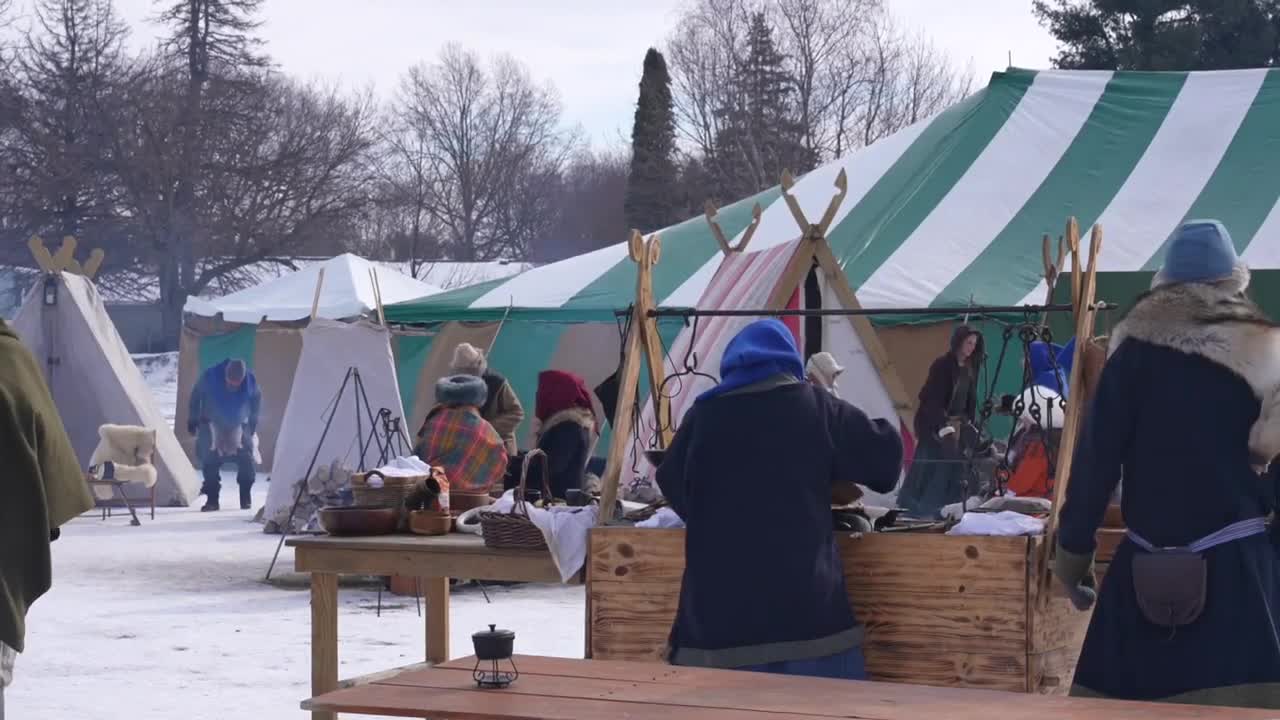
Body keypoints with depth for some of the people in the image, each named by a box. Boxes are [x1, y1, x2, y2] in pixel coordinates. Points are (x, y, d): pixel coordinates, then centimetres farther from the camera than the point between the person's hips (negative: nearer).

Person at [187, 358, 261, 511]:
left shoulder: (250, 381, -21)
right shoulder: (210, 377, -26)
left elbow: (256, 399, 2)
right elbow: (196, 395, -7)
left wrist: (252, 422, 7)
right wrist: (193, 420, -1)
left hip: (238, 425, 1)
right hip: (212, 425, -1)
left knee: (245, 458, -11)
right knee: (210, 461, -10)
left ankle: (246, 497, 2)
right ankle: (212, 499, -2)